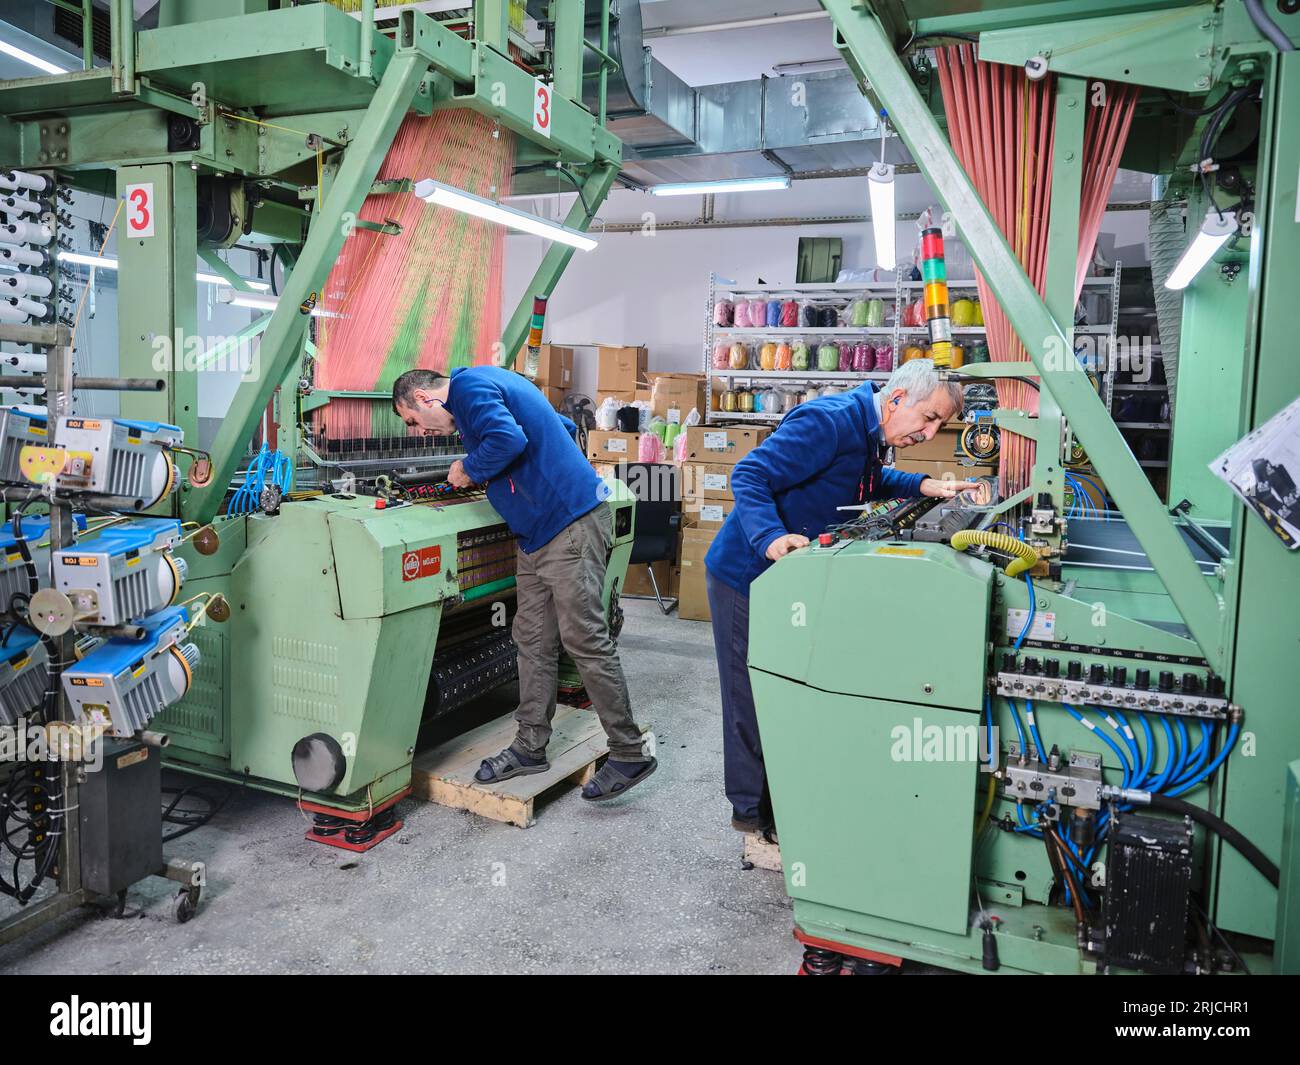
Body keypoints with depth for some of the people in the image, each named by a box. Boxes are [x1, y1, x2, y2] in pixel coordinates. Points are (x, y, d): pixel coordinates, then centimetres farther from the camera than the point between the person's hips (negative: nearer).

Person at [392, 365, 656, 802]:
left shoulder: (469, 386, -8)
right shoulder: (487, 385, 21)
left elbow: (506, 439, -27)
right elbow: (564, 428, 25)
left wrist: (469, 469, -9)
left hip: (571, 525, -11)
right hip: (538, 532, 11)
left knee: (586, 641, -7)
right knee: (533, 640, 12)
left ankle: (629, 755, 3)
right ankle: (530, 747, 22)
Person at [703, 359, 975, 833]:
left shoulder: (869, 433, 3)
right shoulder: (828, 421, -27)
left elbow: (867, 481, 21)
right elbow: (749, 476, -30)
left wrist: (924, 485, 4)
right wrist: (770, 538, -46)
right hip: (746, 576, -9)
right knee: (752, 694, 4)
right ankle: (751, 808, 20)